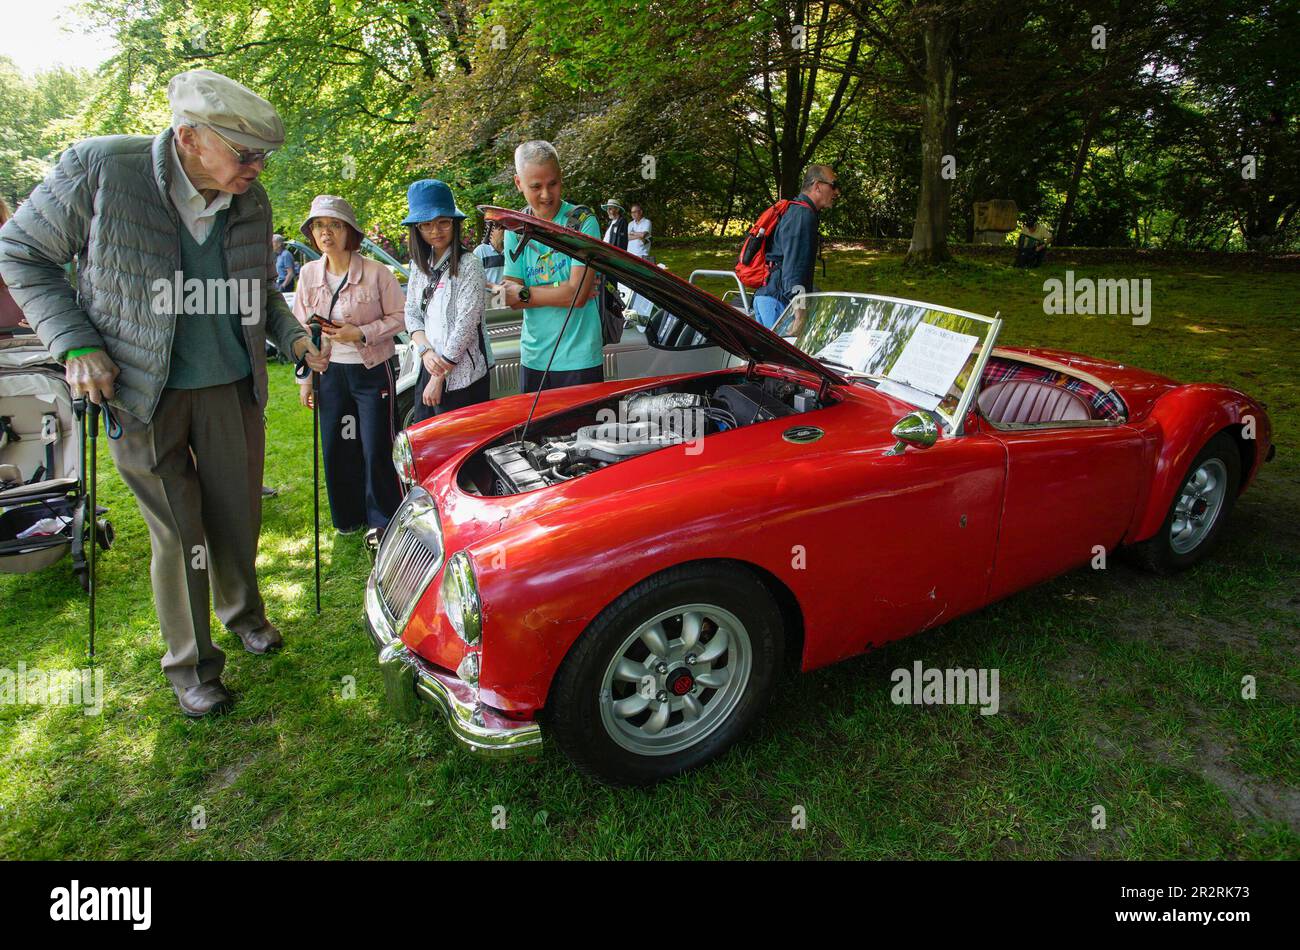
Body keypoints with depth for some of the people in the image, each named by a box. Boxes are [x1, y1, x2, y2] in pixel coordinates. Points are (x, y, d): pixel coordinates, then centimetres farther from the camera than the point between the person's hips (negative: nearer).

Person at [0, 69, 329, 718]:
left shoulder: (251, 202, -3)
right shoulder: (100, 169, -15)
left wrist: (291, 337, -2)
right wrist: (74, 344, -14)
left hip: (231, 389, 4)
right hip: (141, 394, -3)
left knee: (239, 518, 13)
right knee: (177, 535, 3)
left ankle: (242, 612, 41)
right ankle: (191, 666, 21)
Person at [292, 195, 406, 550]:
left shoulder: (376, 272, -10)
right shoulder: (309, 274, 3)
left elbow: (398, 317, -4)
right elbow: (303, 328, 9)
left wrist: (361, 333, -18)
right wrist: (305, 379, 8)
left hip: (372, 371, -4)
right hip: (330, 372, 4)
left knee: (377, 450, -3)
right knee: (336, 449, 9)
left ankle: (382, 521, 13)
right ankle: (348, 517, 27)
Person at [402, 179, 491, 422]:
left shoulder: (469, 265, -11)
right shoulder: (420, 265, 10)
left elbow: (466, 325, -16)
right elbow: (411, 313, 10)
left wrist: (439, 377, -14)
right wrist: (425, 350, -11)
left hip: (462, 377, -7)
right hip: (427, 369, 7)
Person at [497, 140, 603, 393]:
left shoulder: (582, 222, -6)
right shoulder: (515, 228, 8)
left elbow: (577, 295, -15)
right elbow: (512, 301, -2)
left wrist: (523, 293, -7)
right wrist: (564, 293, -13)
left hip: (579, 360, -4)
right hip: (533, 358, 4)